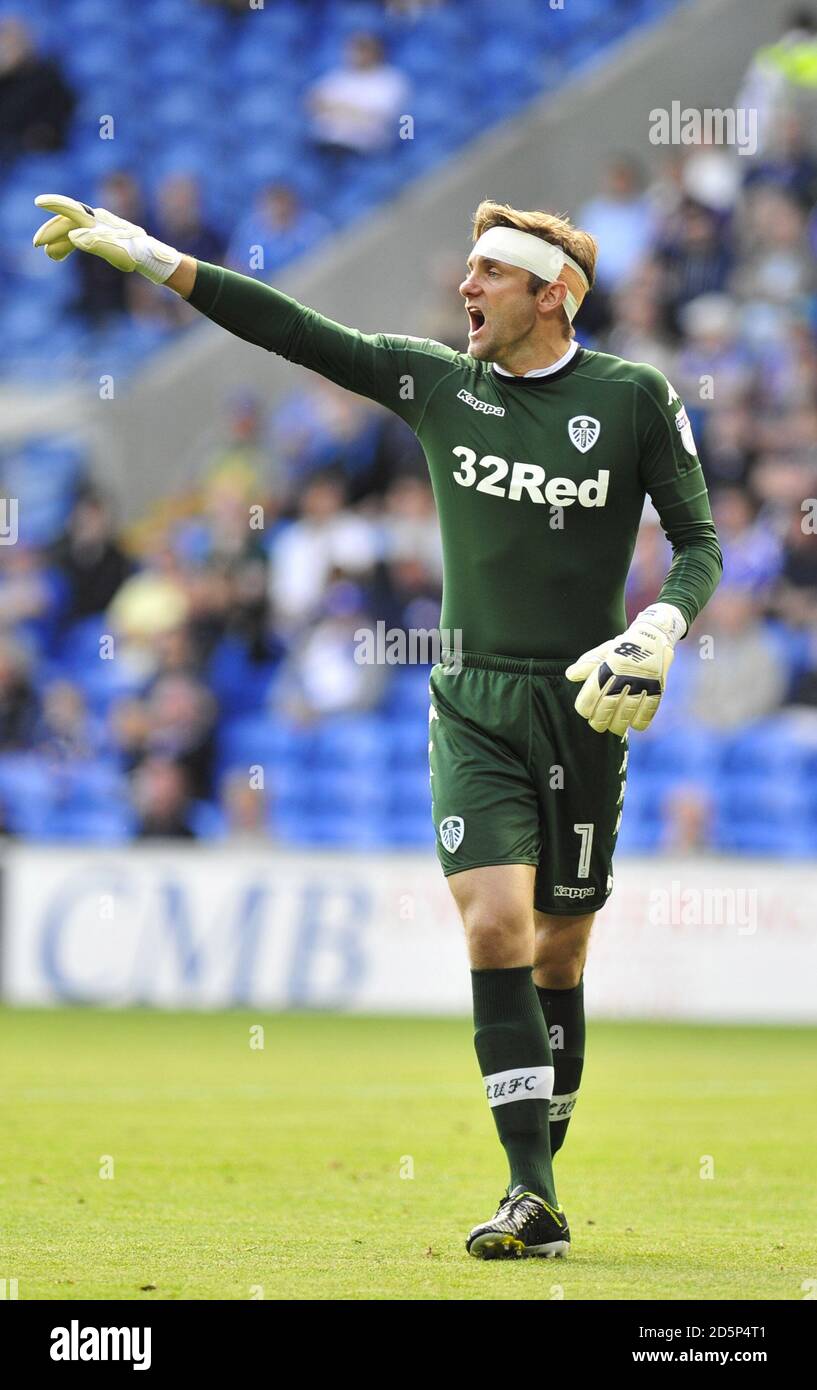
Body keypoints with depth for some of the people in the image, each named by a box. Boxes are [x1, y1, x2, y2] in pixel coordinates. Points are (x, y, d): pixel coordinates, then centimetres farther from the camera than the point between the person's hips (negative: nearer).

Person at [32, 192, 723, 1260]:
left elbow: (700, 541, 3)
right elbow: (296, 333, 0)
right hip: (473, 706, 1)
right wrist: (148, 256, -5)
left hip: (583, 707, -1)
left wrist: (656, 632, -16)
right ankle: (534, 1201, -19)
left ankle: (543, 1162, 22)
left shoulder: (635, 399, -2)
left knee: (559, 951, 6)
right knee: (495, 926, -15)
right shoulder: (436, 383, 3)